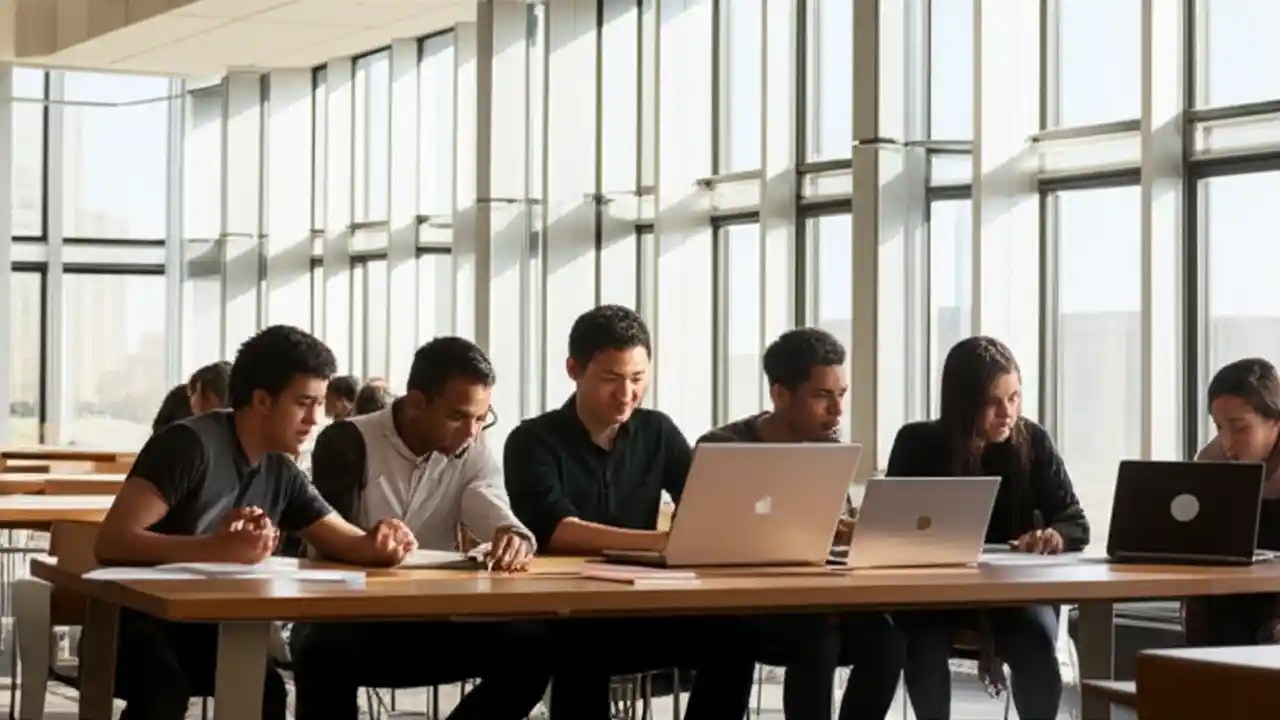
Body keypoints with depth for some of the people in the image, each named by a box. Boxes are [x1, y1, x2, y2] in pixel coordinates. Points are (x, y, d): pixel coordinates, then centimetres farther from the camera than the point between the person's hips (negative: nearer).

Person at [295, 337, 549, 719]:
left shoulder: (474, 454, 6)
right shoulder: (348, 442, -7)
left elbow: (495, 514, -12)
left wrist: (513, 537, -38)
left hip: (430, 622, 4)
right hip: (346, 618, -4)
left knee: (527, 651, -20)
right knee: (325, 652, -38)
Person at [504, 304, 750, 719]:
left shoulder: (657, 433, 10)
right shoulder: (534, 442, -6)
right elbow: (556, 531, -22)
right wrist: (667, 541, -36)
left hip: (640, 607, 4)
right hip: (554, 614, -4)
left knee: (727, 637, -22)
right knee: (582, 646, -37)